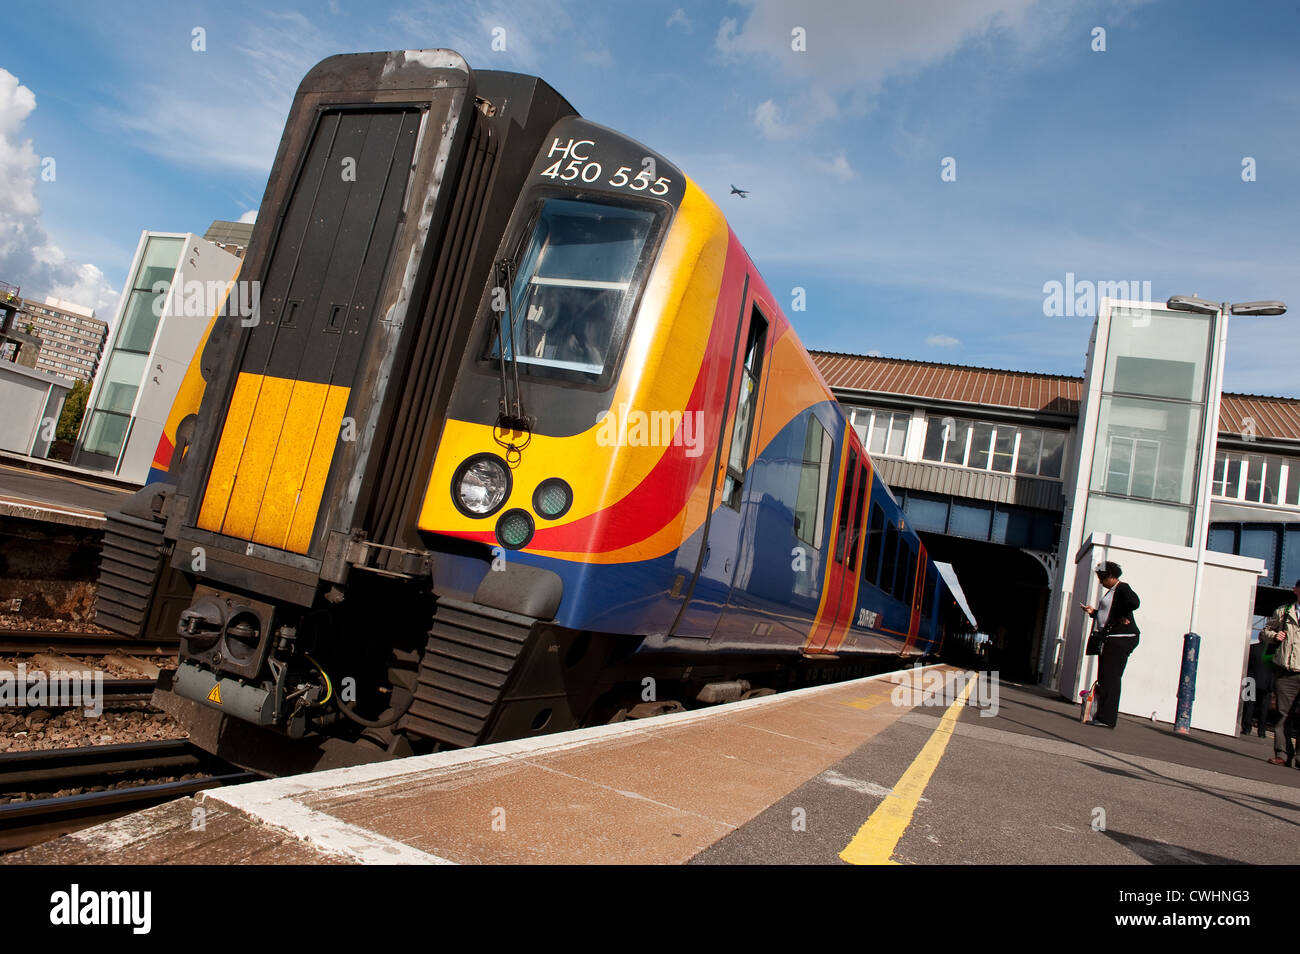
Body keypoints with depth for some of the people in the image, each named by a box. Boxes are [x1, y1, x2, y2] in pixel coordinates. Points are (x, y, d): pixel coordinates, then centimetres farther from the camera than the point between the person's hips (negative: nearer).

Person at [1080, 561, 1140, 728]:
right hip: (1110, 639, 11)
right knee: (1104, 678, 10)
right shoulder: (1110, 591, 21)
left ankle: (1107, 719, -11)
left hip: (1122, 637, -11)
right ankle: (1101, 715, 14)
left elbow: (1134, 602, -29)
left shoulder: (1122, 588, -9)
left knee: (1110, 678, -11)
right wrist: (1093, 611, 11)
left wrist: (1122, 617, -18)